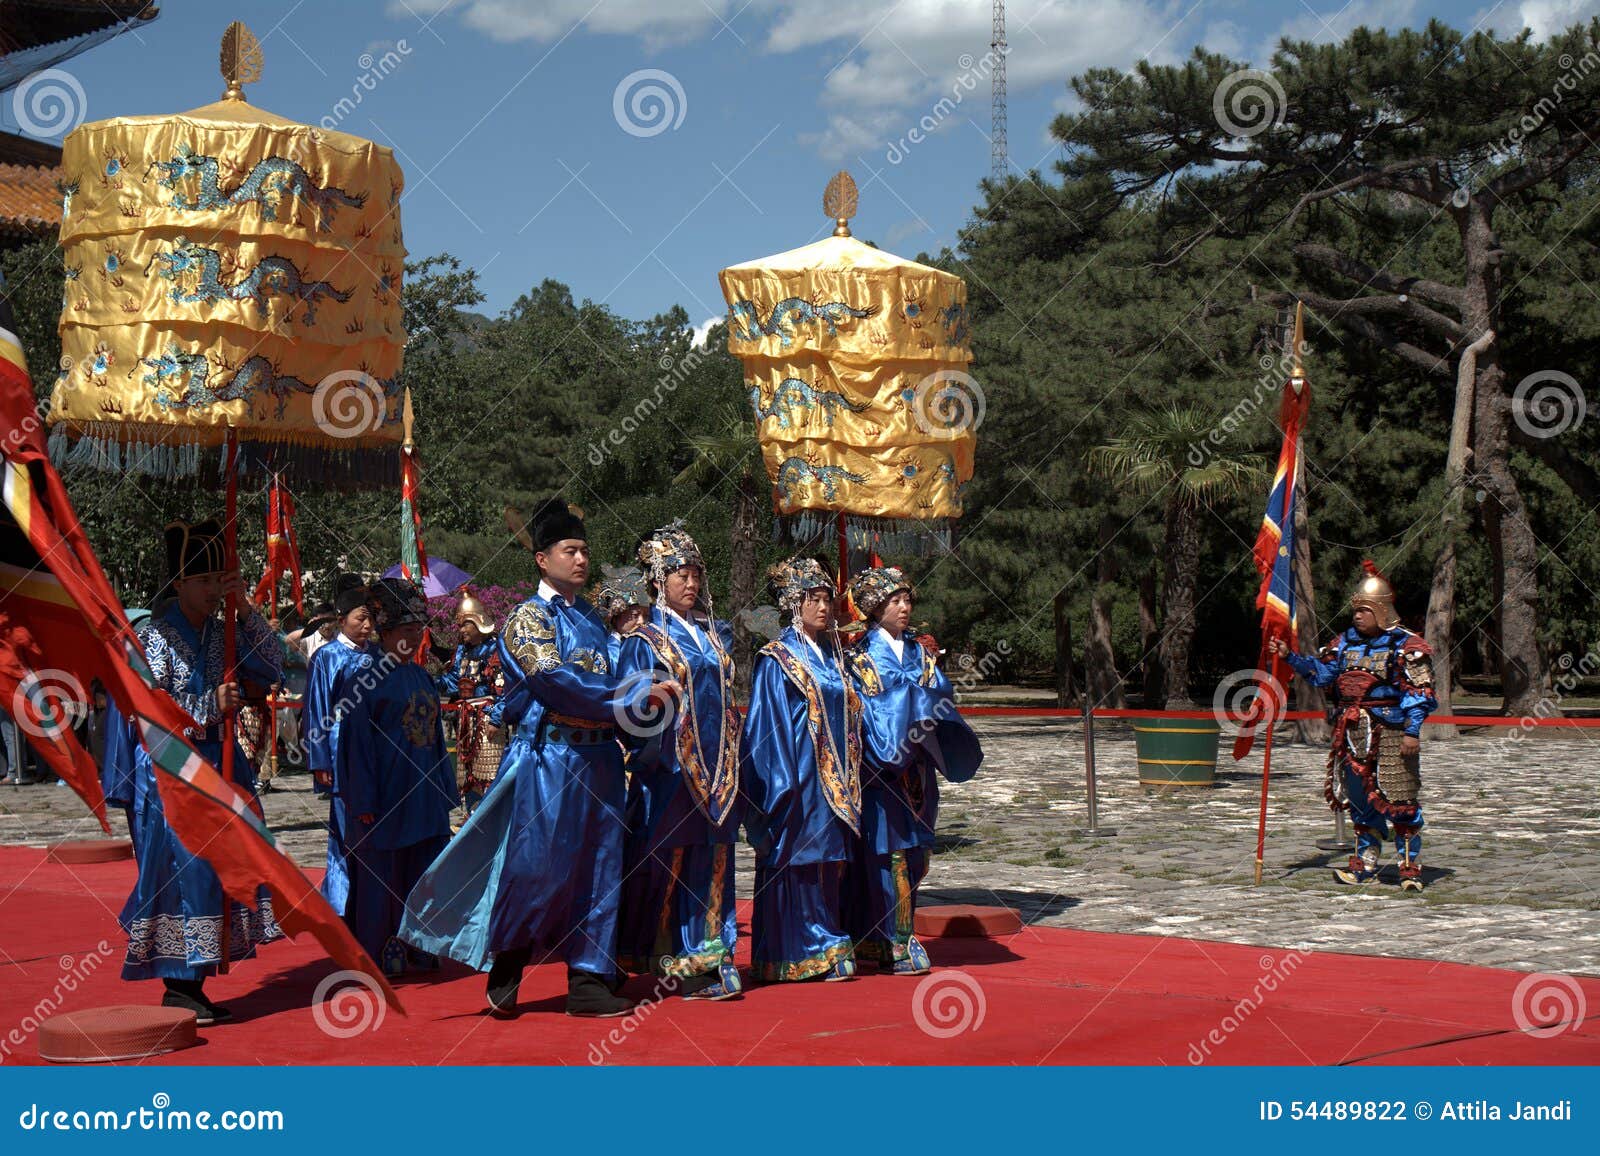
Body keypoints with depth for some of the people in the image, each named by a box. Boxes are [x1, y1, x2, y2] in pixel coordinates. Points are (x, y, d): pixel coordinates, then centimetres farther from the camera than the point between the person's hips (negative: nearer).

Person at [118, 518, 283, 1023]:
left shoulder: (223, 630, 10)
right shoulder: (156, 635, -7)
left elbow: (270, 669, 2)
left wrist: (245, 609, -3)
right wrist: (212, 706, -17)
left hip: (219, 762, 7)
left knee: (219, 866, 6)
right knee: (183, 866, -10)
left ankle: (192, 983, 14)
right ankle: (177, 988, -3)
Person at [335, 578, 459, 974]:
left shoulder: (422, 678, 13)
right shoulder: (370, 679, -8)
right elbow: (358, 741, -11)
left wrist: (444, 789, 13)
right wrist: (363, 802, -15)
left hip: (424, 791, 7)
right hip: (387, 792, -7)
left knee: (423, 874, 9)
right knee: (382, 878, 0)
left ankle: (418, 949, 18)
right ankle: (378, 954, 7)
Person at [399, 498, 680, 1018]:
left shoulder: (592, 619, 17)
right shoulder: (528, 617, -2)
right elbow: (553, 680, -16)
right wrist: (628, 698, -16)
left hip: (598, 756, 6)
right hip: (548, 756, -6)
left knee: (597, 867, 4)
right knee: (536, 867, -4)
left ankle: (590, 980, 9)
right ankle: (504, 978, 12)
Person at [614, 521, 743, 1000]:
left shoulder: (715, 634, 15)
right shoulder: (646, 640, -1)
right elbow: (633, 708, -6)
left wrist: (731, 760, 14)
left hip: (716, 768, 5)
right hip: (670, 768, -5)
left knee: (712, 860, 5)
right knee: (667, 860, -3)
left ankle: (708, 956, 9)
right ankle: (668, 961, 4)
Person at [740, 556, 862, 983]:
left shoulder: (834, 655, 14)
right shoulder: (776, 659, -6)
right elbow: (767, 724, -10)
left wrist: (848, 777, 14)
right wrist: (783, 782, -17)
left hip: (834, 776, 7)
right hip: (798, 774, -7)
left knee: (830, 861, 8)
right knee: (793, 861, -4)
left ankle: (826, 951, 14)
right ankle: (789, 956, 1)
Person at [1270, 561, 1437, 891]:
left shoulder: (1406, 645, -5)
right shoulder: (1346, 641, 13)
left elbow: (1421, 692, -7)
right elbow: (1320, 672, 12)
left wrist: (1412, 731, -14)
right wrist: (1290, 657, -1)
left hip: (1390, 732, -6)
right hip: (1353, 735, 6)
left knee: (1399, 801, -6)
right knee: (1360, 801, 11)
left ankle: (1411, 866, 2)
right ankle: (1365, 864, 20)